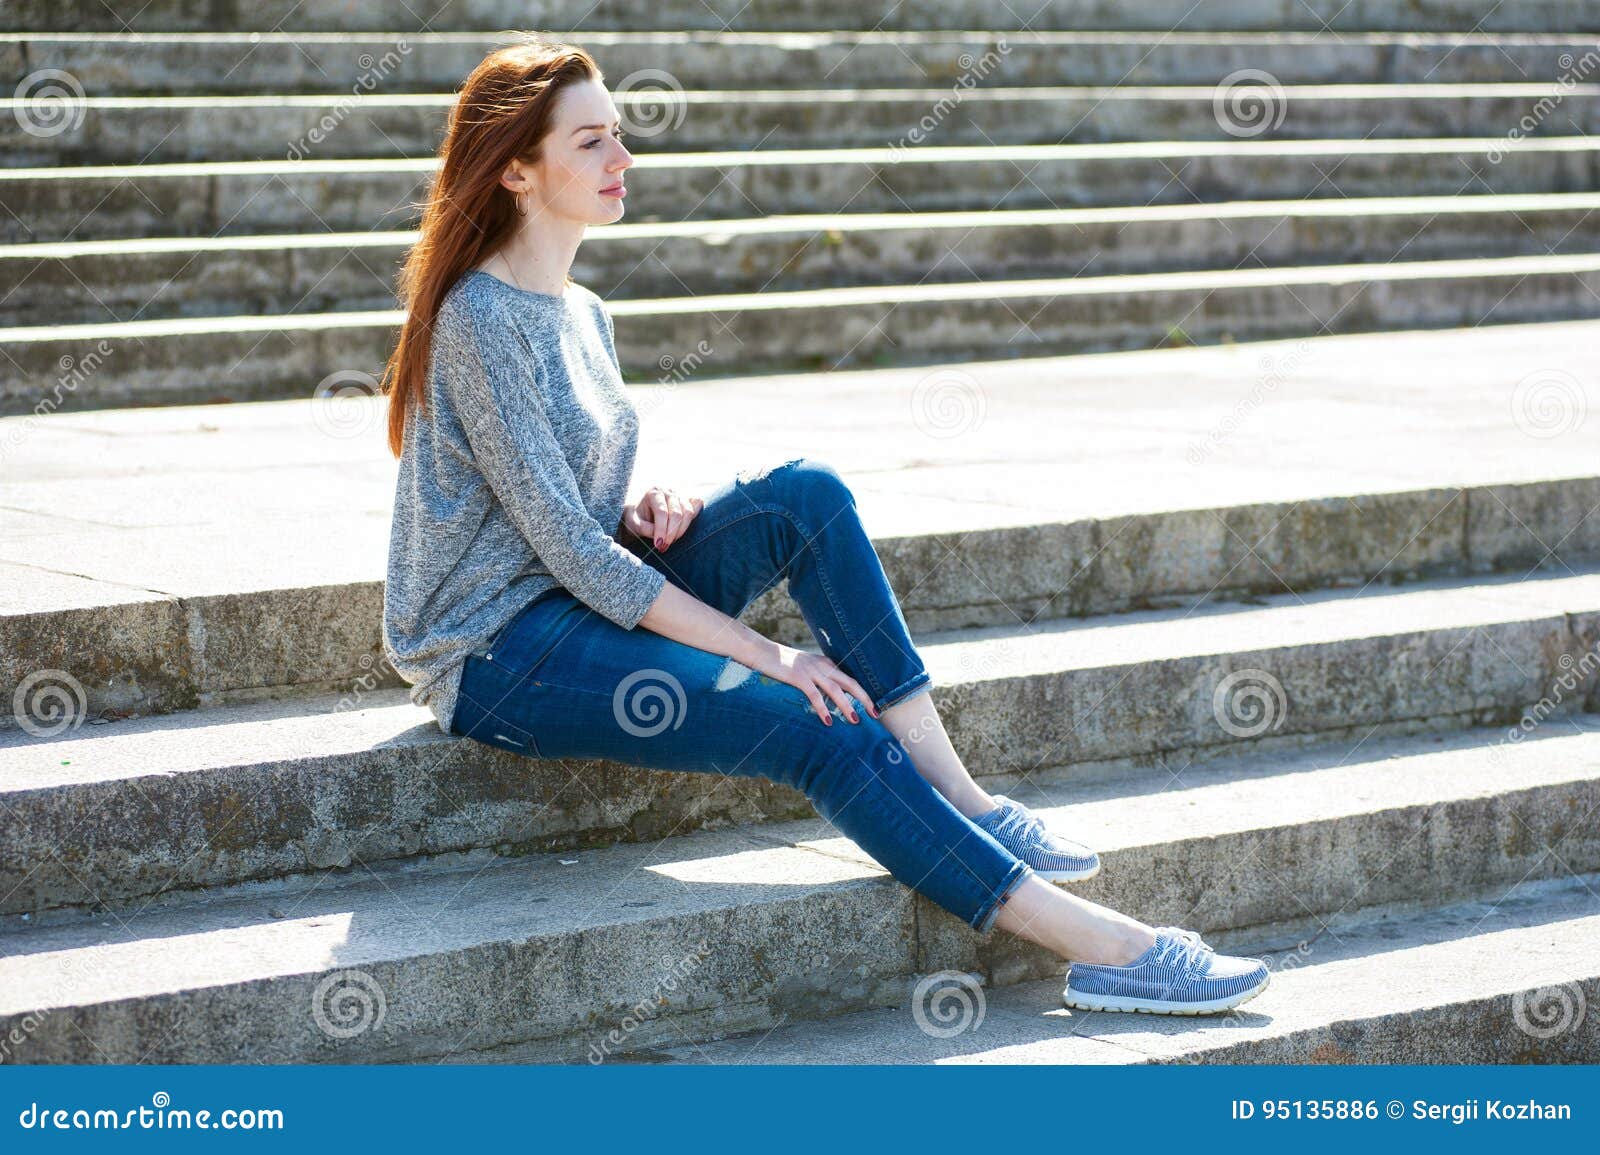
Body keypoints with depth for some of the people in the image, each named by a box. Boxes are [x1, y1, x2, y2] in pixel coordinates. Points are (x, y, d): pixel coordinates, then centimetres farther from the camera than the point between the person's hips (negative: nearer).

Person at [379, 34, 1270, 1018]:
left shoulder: (583, 315, 11)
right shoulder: (480, 320, -16)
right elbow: (567, 546, -20)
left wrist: (646, 513, -4)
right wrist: (768, 655, -20)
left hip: (593, 599, 8)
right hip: (496, 651, -8)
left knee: (804, 493, -15)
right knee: (819, 729, -23)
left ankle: (959, 795, -15)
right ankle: (1098, 945, -21)